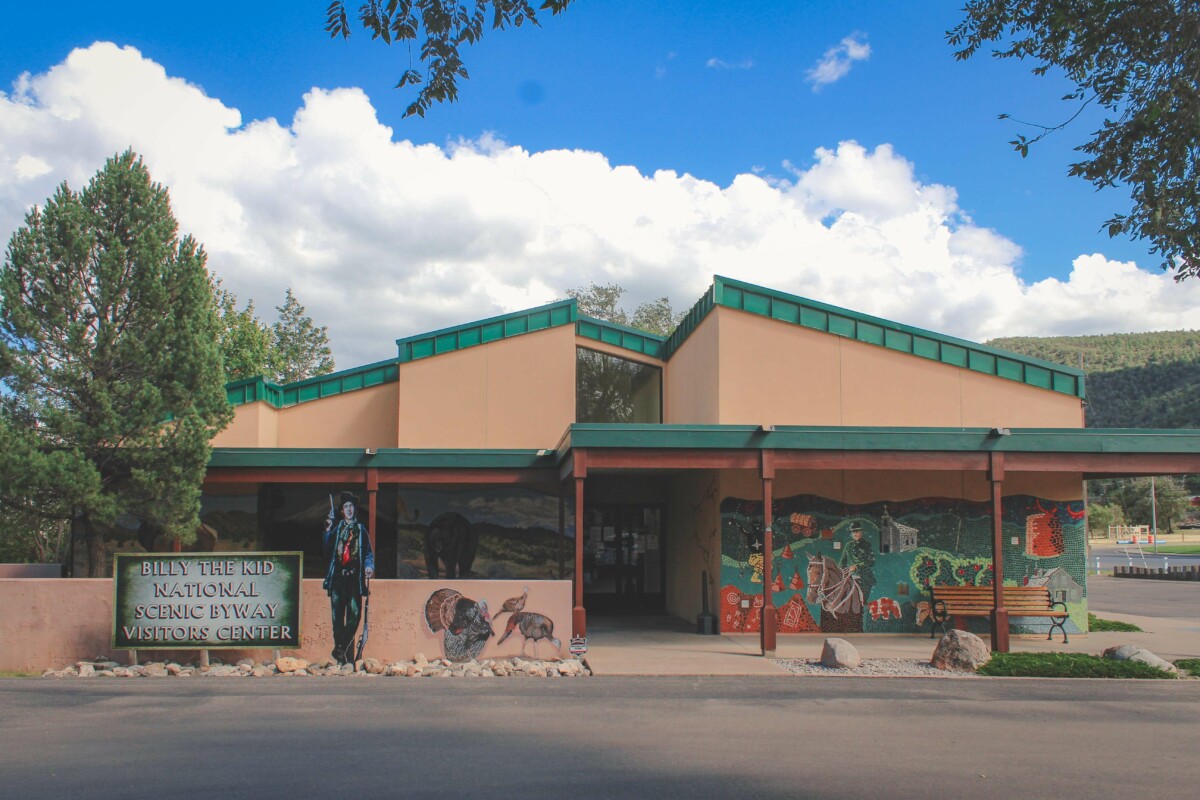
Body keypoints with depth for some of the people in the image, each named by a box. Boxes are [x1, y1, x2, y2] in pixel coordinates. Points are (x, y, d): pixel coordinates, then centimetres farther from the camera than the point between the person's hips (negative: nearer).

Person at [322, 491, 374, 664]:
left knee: (354, 614, -12)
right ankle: (344, 657, 4)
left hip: (354, 578, -1)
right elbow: (327, 551, 8)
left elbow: (368, 553, 13)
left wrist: (369, 566, -6)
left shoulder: (361, 529, 14)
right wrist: (327, 531, -1)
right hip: (338, 578, 1)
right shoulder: (336, 529, 15)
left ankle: (340, 649, -3)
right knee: (337, 617, -1)